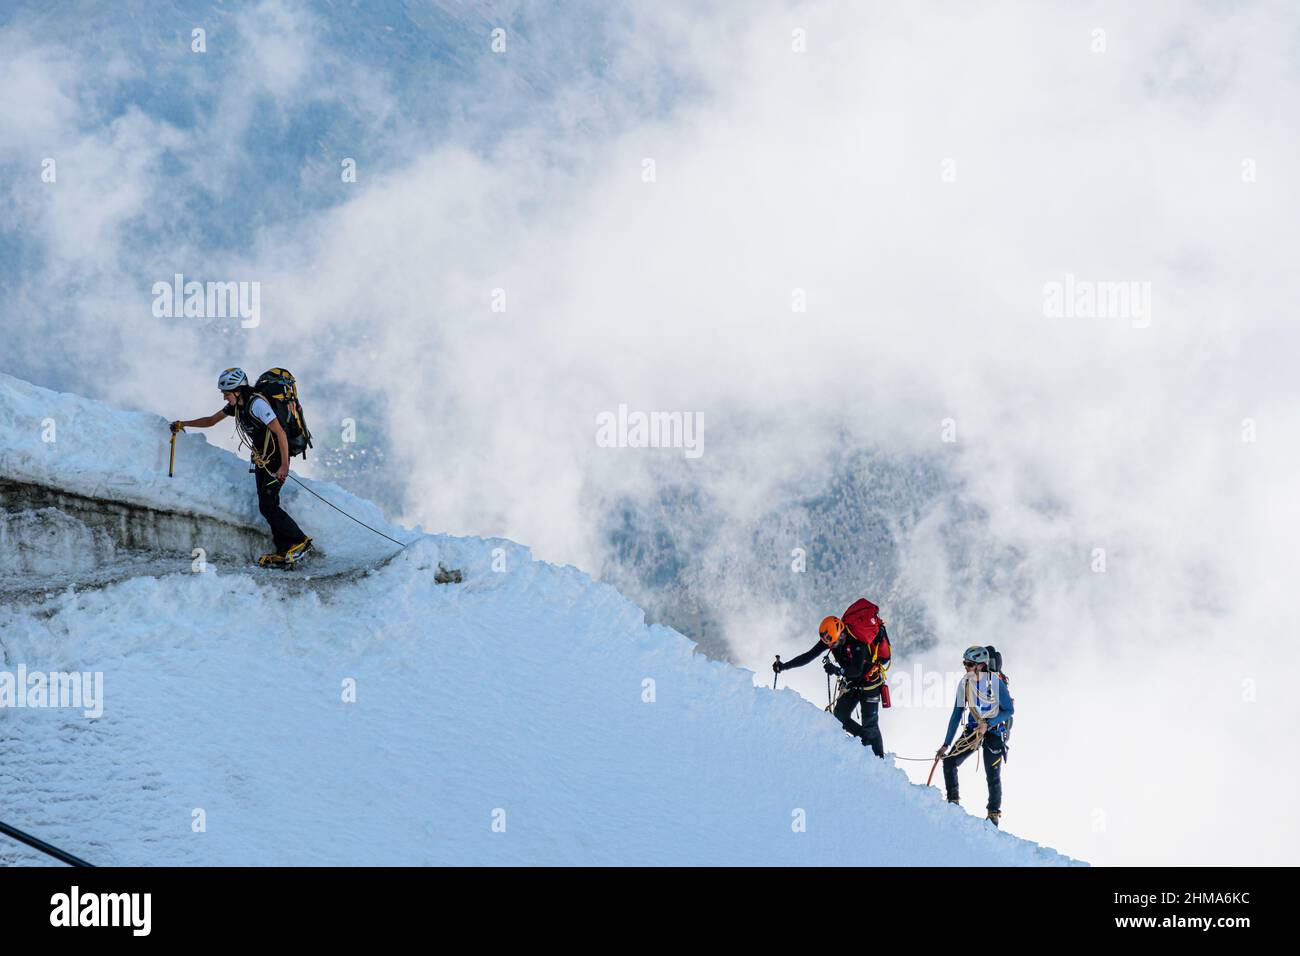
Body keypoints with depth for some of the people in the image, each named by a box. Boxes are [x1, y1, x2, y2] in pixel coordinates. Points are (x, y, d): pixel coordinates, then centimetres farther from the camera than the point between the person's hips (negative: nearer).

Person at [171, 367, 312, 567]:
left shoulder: (257, 404, -23)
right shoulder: (236, 405, 4)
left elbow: (280, 432, -26)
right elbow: (211, 421, 19)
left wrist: (284, 466, -27)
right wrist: (182, 424, 15)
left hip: (277, 459, -9)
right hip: (261, 459, 9)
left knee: (267, 505, -14)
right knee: (267, 506, 3)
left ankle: (300, 542, -5)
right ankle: (284, 551, 5)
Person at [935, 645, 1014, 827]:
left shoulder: (996, 681, -16)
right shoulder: (965, 683, -1)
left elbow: (1009, 710, -12)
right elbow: (957, 715, 4)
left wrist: (988, 724, -23)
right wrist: (946, 744, 2)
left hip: (994, 731, -5)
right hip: (974, 729, 5)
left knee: (993, 776, -6)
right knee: (949, 762, -7)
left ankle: (994, 814, 11)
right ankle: (953, 802, 6)